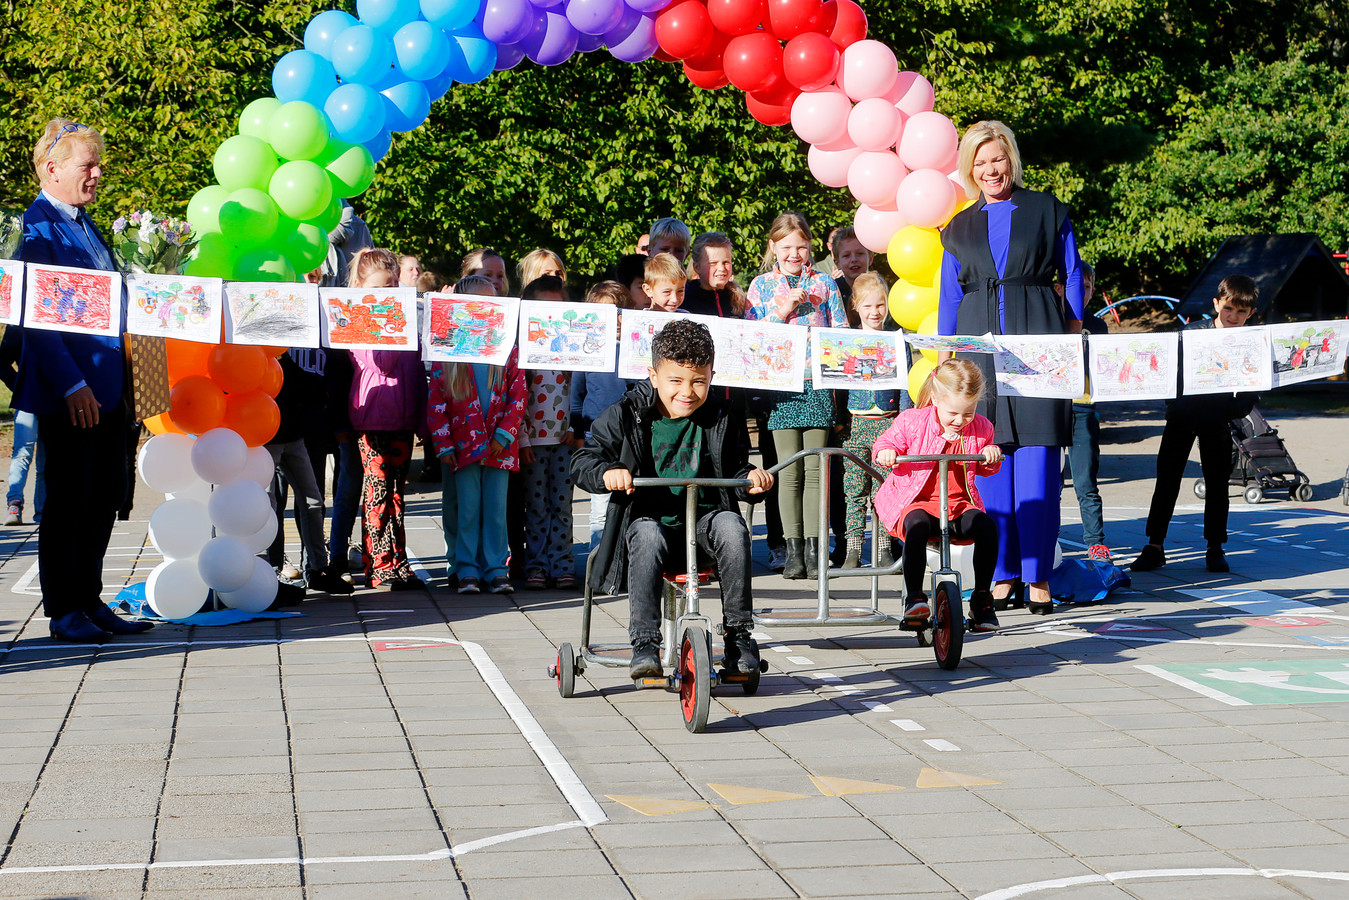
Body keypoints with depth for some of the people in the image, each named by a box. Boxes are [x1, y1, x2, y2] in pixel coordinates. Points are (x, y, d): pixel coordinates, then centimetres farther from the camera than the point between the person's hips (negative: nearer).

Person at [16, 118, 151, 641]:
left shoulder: (84, 223, 17)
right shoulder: (37, 228, -10)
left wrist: (127, 371, 16)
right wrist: (71, 385, -20)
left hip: (107, 385, 9)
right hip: (69, 392, -9)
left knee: (105, 496, 12)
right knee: (69, 499, -2)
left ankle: (90, 603, 22)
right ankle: (63, 613, 7)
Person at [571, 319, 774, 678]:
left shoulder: (722, 420, 7)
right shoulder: (627, 416, 0)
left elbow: (736, 471, 16)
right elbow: (582, 462, -2)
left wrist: (751, 480, -9)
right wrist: (607, 472, -24)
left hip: (705, 517, 2)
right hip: (648, 517, -2)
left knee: (732, 528, -30)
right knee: (647, 537, -36)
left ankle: (738, 634, -20)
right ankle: (644, 643, -35)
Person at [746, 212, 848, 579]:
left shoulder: (824, 283, 10)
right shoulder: (761, 285, 9)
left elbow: (841, 334, 11)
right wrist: (783, 310, -9)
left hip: (817, 383, 1)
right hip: (779, 383, 0)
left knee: (814, 468, 0)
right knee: (790, 471, -1)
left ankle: (813, 547, 4)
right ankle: (793, 549, 4)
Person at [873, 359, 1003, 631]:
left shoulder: (981, 428, 3)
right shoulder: (912, 421, -7)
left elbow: (984, 470, 18)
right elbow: (886, 441, 8)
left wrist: (992, 456, -6)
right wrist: (885, 452, -17)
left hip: (959, 504, 3)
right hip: (915, 501, -3)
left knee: (987, 526, -27)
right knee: (917, 526, -38)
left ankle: (982, 599, -12)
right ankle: (913, 596, -30)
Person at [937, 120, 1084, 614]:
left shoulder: (1046, 211, 9)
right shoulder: (959, 227, 17)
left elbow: (1072, 275, 10)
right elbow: (949, 297, 17)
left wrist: (1074, 333, 2)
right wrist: (945, 359, 11)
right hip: (980, 344, 3)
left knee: (1037, 458, -7)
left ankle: (1038, 574, -3)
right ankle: (1001, 573, 6)